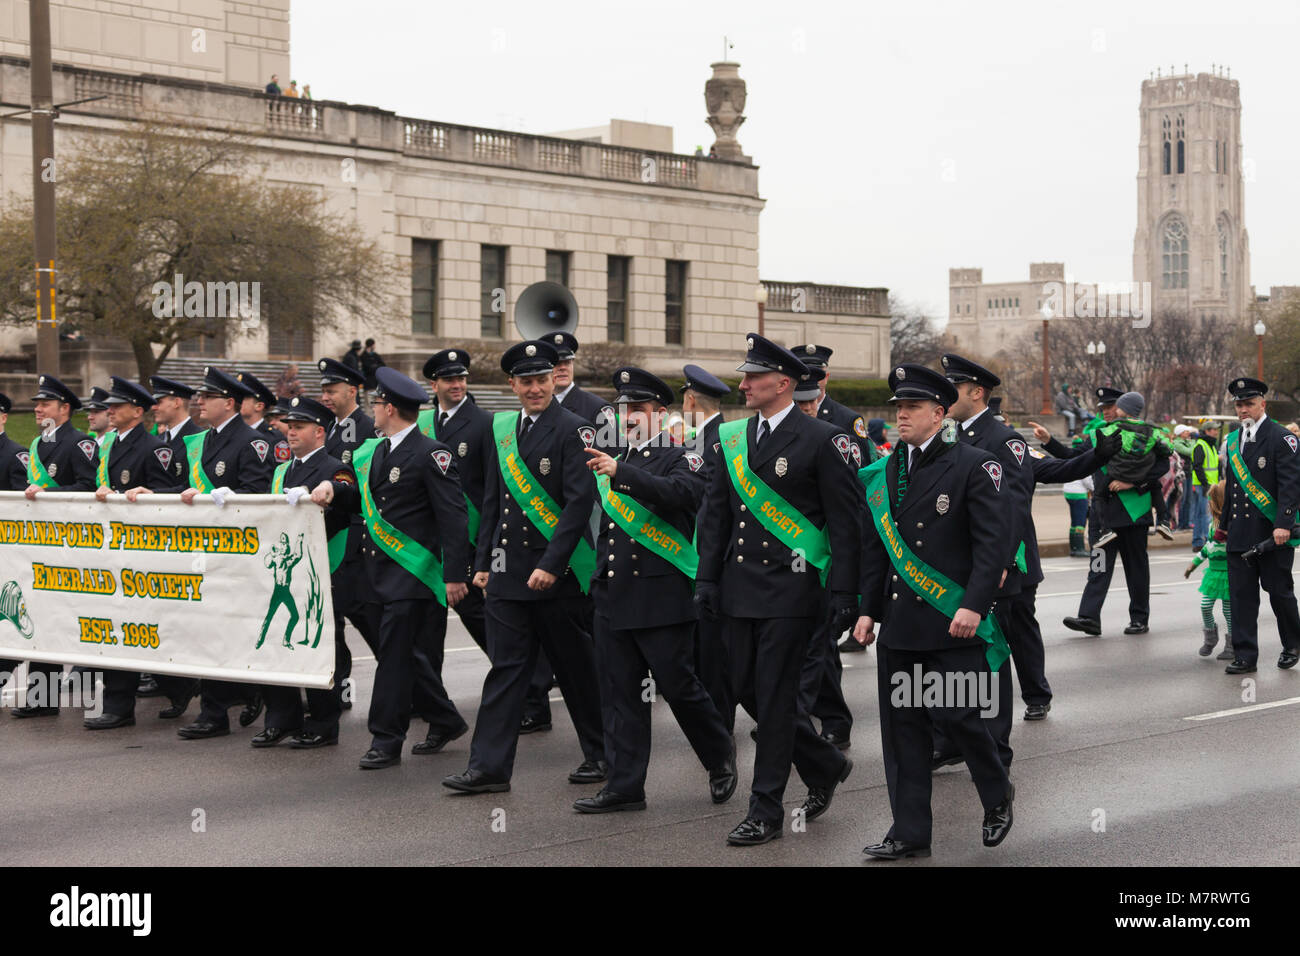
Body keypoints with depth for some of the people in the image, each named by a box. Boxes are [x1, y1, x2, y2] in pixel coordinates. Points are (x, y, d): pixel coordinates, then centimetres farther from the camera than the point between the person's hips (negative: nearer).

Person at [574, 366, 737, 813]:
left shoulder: (682, 460, -2)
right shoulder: (615, 464, 18)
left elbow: (679, 493, -26)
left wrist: (621, 472, -34)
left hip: (661, 597, -6)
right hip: (613, 598, 6)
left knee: (677, 685, -2)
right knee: (620, 692, 6)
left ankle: (720, 755, 22)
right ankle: (625, 786, 11)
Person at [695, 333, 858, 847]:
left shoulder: (822, 440, -7)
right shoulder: (733, 437, 10)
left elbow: (845, 522, -8)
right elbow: (715, 511, 14)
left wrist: (844, 593, -13)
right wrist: (707, 578, 7)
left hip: (790, 587, -7)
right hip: (740, 586, 7)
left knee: (774, 695, -4)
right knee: (747, 689, 10)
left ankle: (765, 812, 7)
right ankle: (825, 765, 31)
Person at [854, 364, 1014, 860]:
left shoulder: (974, 465, -5)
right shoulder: (884, 473, 12)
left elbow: (995, 541, -10)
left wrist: (973, 606, -19)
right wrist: (868, 609, 11)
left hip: (952, 621, -5)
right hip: (899, 623, 6)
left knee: (954, 715, -6)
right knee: (903, 726, 6)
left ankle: (998, 794, 23)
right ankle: (909, 833, 13)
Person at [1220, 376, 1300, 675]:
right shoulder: (1233, 441, 14)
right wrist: (1224, 522, 20)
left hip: (1273, 533, -6)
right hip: (1240, 534, 6)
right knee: (1241, 594, 2)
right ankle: (1245, 656, 6)